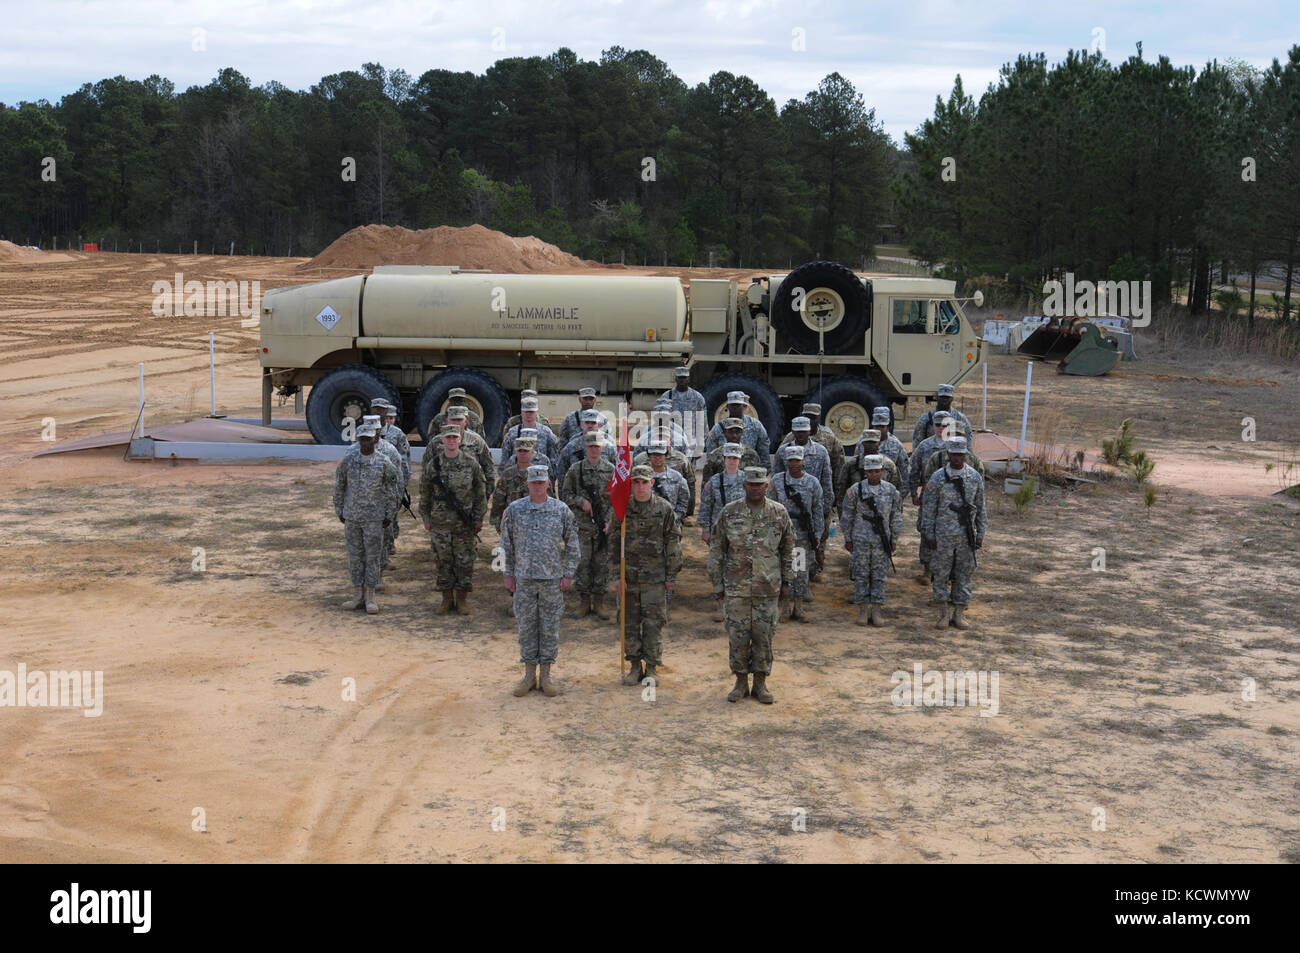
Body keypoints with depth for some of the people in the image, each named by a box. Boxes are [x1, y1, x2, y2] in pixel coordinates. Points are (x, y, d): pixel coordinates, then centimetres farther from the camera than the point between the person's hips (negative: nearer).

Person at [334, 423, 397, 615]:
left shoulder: (384, 462, -7)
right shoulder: (347, 460, -3)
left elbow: (391, 489, 2)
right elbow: (339, 486, 7)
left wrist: (388, 514, 1)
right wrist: (339, 511, 9)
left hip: (374, 518, -2)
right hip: (351, 517, 2)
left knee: (372, 557, 2)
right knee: (354, 557, 7)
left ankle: (370, 597, 9)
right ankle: (359, 595, 16)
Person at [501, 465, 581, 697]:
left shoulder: (562, 511, -1)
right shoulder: (514, 510, 1)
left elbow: (573, 545, 4)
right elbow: (506, 544, 8)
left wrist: (568, 574, -1)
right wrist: (508, 574, 5)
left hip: (552, 580, -1)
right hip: (524, 580, 1)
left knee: (550, 629, 4)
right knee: (526, 627, 5)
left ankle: (545, 676, 13)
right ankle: (529, 675, 15)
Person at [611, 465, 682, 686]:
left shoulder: (664, 509, -1)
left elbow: (673, 544, 3)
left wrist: (671, 576, 0)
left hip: (655, 578, -2)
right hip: (628, 575, 2)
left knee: (654, 624, 1)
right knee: (630, 623, 7)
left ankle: (652, 668, 11)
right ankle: (635, 666, 18)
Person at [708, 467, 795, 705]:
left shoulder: (779, 513, 1)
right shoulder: (729, 513, -2)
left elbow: (788, 549, 10)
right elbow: (717, 549, 3)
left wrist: (786, 582, 8)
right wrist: (717, 584, 1)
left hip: (767, 587, 0)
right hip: (736, 587, 0)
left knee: (764, 636, 4)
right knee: (737, 635, 4)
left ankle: (761, 683, 16)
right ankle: (741, 682, 16)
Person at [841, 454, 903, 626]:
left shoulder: (891, 491, 3)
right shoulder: (855, 490, -2)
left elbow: (896, 518, 9)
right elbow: (846, 516, 3)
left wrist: (894, 540, 8)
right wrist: (848, 539, 2)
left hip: (881, 541, 1)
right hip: (860, 539, -1)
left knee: (880, 576, 2)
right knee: (861, 576, 1)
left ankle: (876, 612, 8)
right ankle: (863, 611, 8)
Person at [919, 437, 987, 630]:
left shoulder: (974, 477, 2)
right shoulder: (938, 478, -4)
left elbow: (980, 507, 8)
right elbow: (928, 508, -1)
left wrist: (980, 534, 5)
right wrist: (930, 535, -3)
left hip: (967, 535, 2)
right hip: (944, 535, -1)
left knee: (964, 575, 5)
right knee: (942, 574, 2)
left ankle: (959, 614, 13)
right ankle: (946, 612, 14)